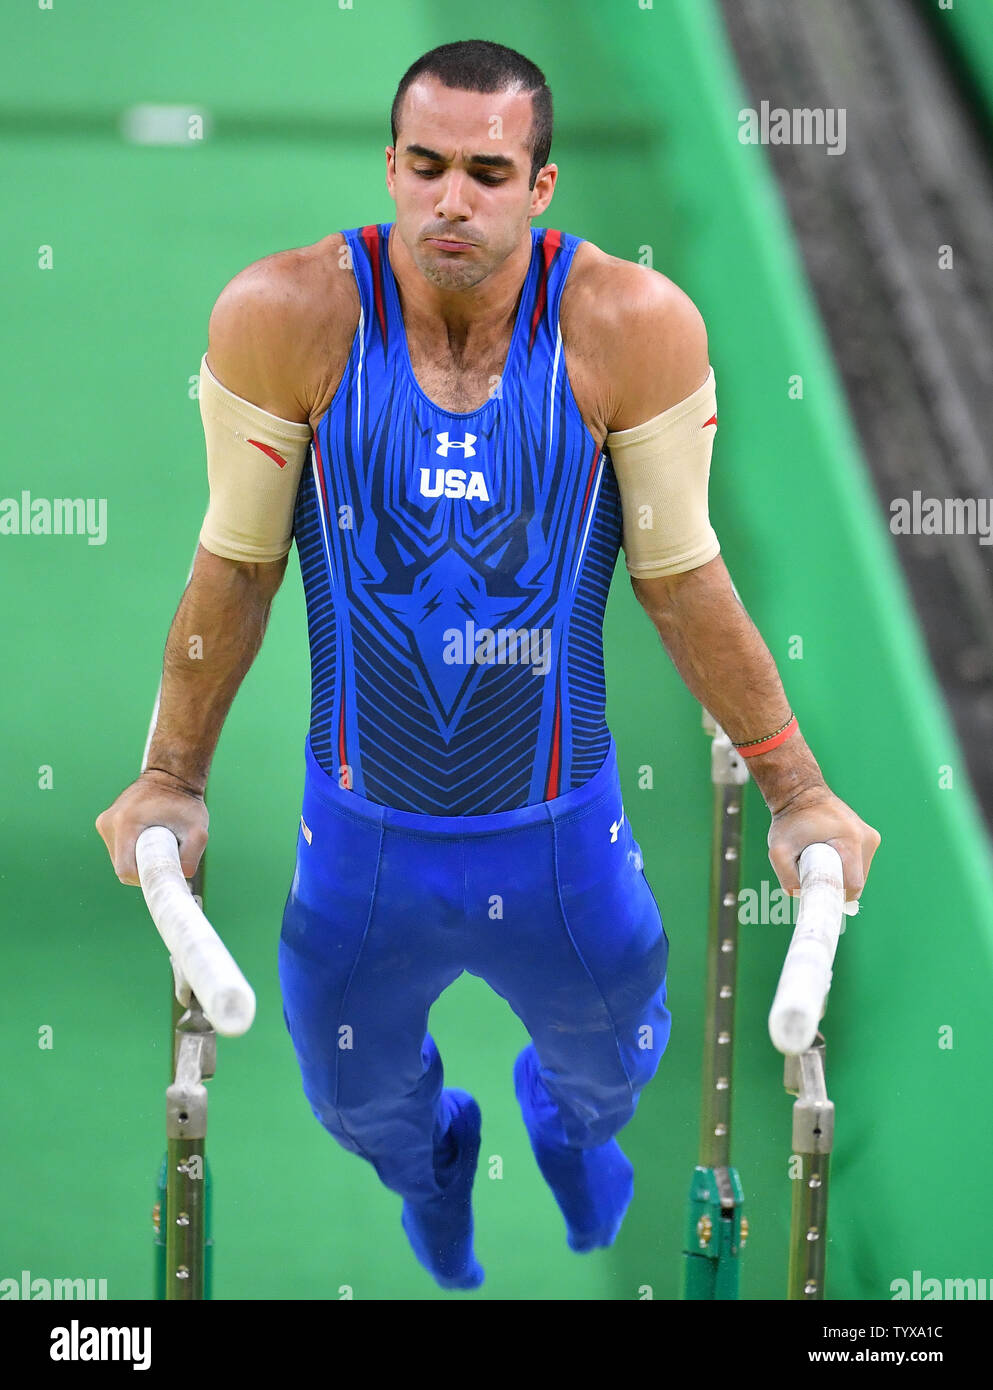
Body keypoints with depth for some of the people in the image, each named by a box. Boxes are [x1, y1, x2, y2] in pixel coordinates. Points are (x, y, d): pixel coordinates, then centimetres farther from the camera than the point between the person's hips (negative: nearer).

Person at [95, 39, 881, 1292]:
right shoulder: (286, 318, -21)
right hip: (361, 834, 0)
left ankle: (568, 1121, 66)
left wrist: (795, 795, -3)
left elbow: (683, 579, -9)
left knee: (606, 1066, 27)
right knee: (359, 1099, 24)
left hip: (561, 834, 0)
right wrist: (171, 780, 1)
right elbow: (237, 566, -7)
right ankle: (431, 1150, 63)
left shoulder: (633, 327, -21)